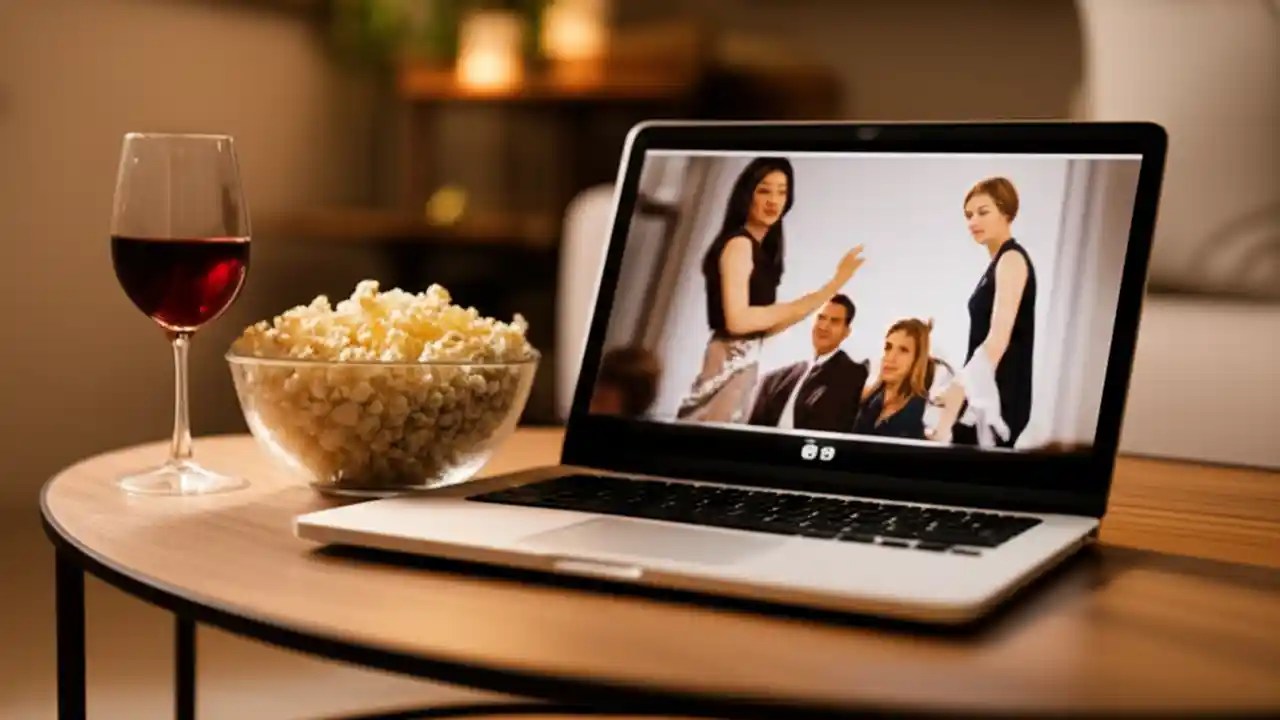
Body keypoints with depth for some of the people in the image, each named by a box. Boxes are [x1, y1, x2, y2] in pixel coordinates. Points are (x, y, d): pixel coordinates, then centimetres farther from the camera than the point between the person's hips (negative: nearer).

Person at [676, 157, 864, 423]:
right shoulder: (739, 243, -12)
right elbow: (737, 319, -21)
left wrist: (832, 286, 9)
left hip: (742, 365, 10)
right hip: (730, 364, -10)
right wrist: (799, 306, -12)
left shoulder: (759, 248, 16)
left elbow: (767, 326, 10)